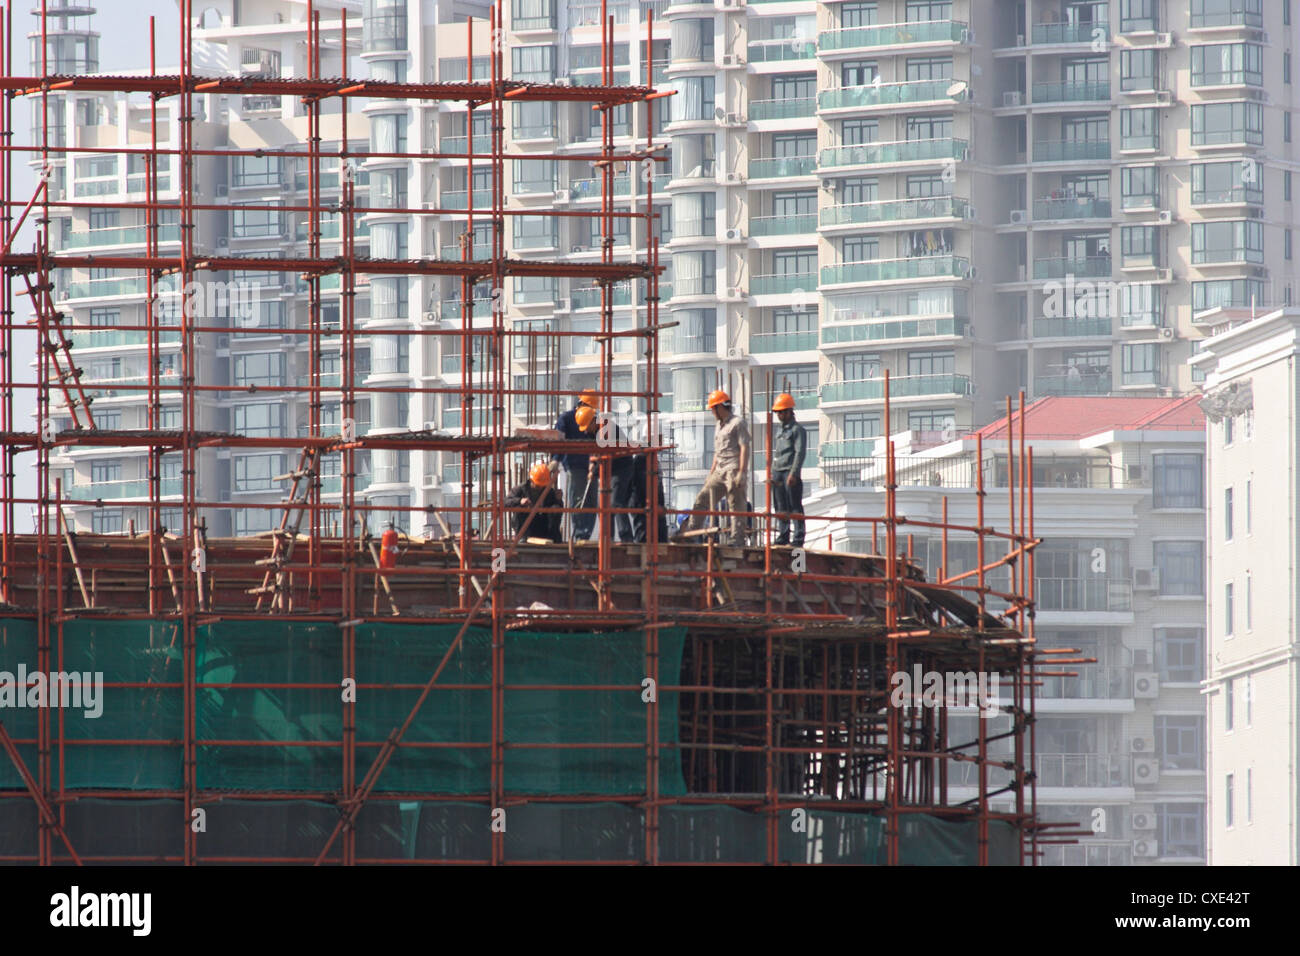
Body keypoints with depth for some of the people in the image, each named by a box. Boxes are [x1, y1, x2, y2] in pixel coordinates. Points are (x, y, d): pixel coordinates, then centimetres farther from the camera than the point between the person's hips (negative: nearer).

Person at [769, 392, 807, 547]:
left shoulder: (797, 430, -4)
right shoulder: (779, 430, 20)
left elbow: (800, 453, -11)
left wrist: (793, 473, -18)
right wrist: (772, 473, 16)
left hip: (790, 472, -8)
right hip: (778, 473, 8)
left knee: (795, 506, -7)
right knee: (781, 507, 7)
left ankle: (798, 538, -8)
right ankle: (783, 536, 11)